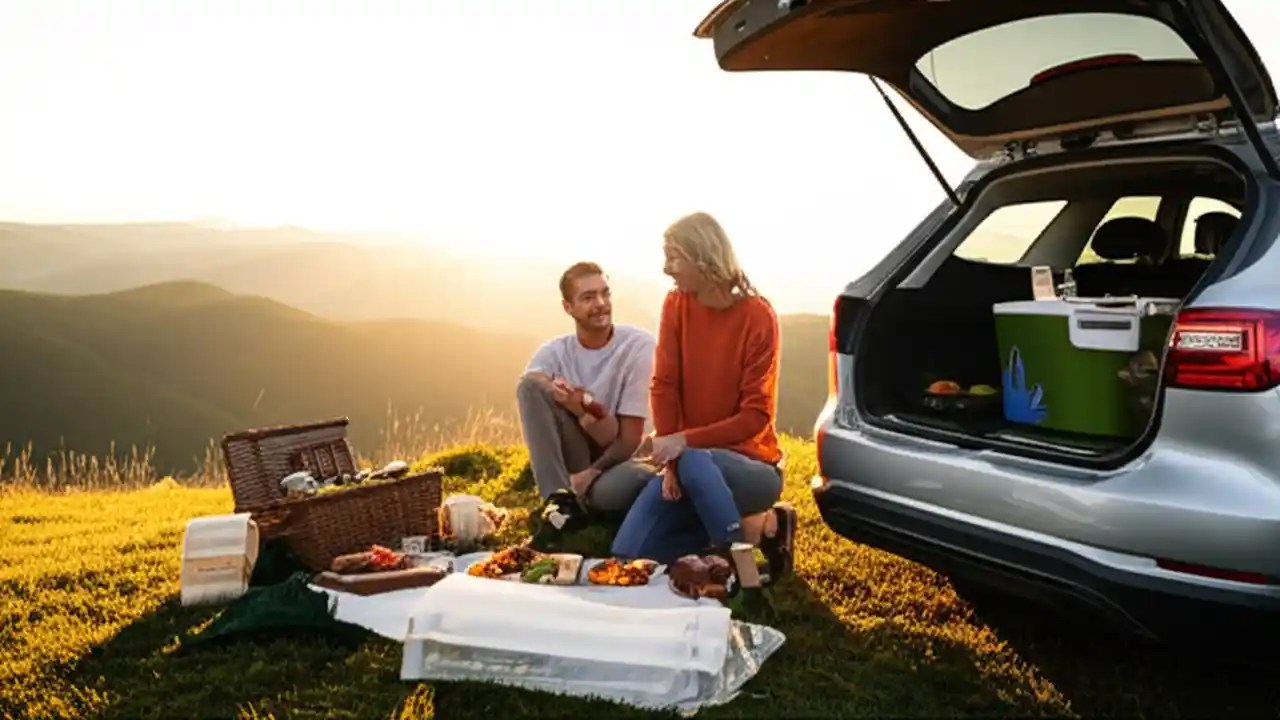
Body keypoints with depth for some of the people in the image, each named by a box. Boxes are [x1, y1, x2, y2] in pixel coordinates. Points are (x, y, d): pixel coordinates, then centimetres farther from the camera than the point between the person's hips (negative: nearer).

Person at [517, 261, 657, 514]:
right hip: (567, 463, 2)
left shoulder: (639, 344, -12)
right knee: (531, 385, -21)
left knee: (637, 479, -39)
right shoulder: (554, 352, -2)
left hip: (614, 462, -2)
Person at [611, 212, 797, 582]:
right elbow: (664, 386, -5)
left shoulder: (757, 316, -16)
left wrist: (684, 442, -26)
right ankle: (759, 525, 5)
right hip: (692, 457, 6)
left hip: (751, 464, -6)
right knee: (627, 553, -9)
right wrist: (670, 461, -17)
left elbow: (756, 416, -17)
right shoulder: (676, 304, -2)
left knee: (695, 463, -40)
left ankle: (759, 529, -11)